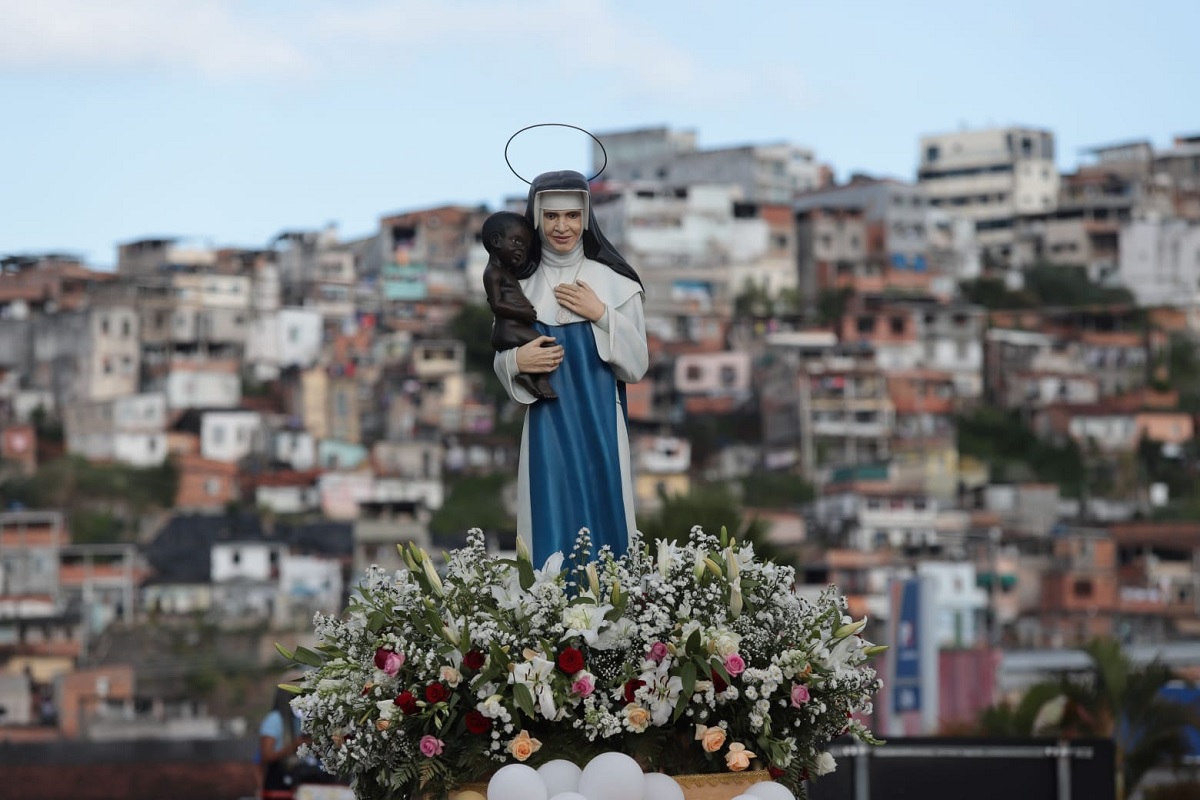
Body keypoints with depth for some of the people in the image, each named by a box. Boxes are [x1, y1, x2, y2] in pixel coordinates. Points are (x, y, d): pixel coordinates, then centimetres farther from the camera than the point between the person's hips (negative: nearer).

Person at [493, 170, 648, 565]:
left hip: (599, 428, -1)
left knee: (601, 530, -1)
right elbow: (501, 363, 11)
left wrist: (602, 316, -13)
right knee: (552, 535, -2)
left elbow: (636, 366, -1)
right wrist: (517, 361, -11)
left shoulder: (613, 281, -1)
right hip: (546, 429, 1)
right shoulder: (519, 284, 5)